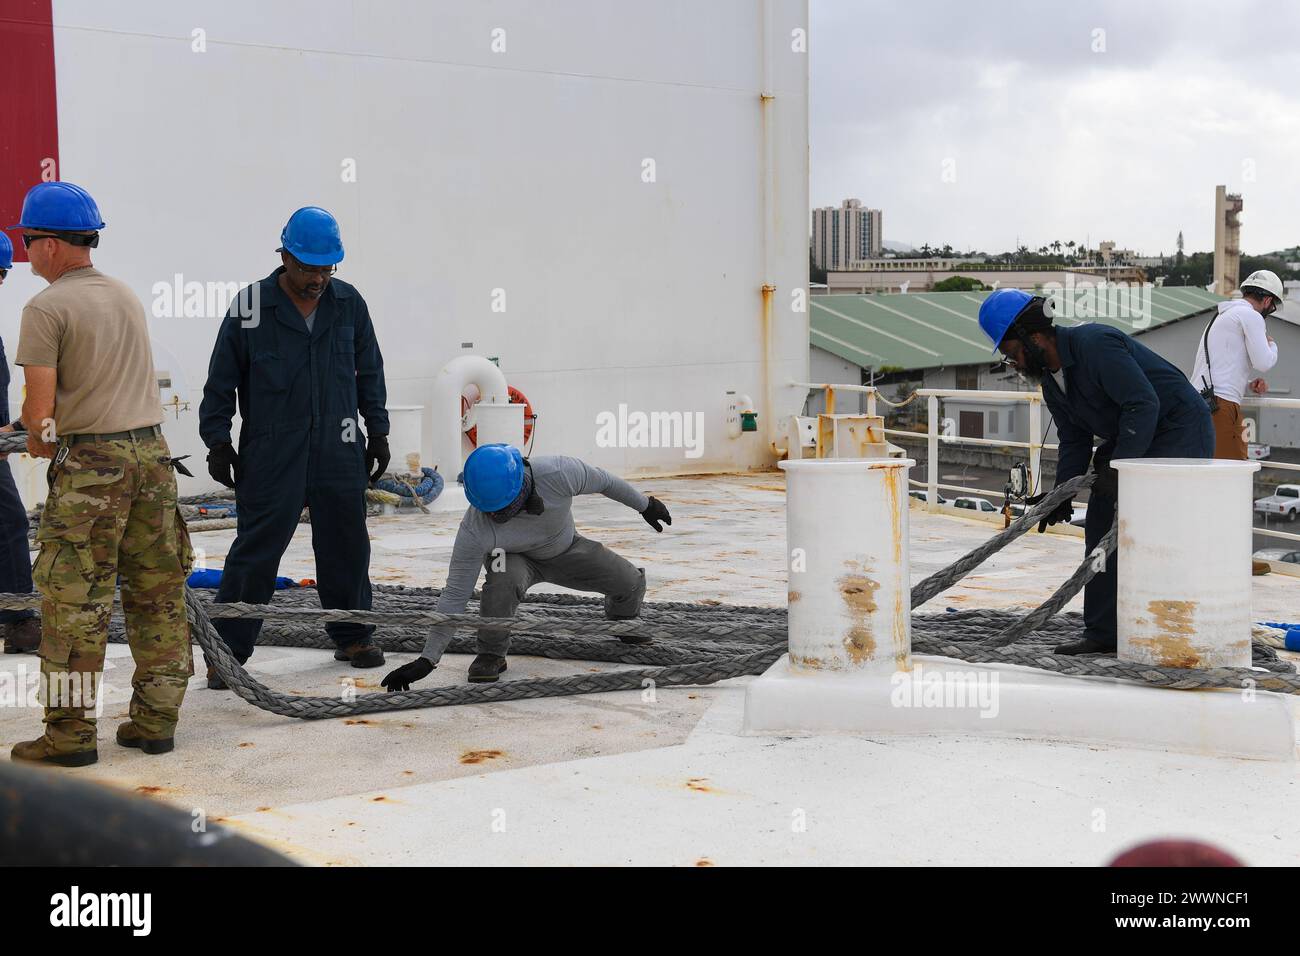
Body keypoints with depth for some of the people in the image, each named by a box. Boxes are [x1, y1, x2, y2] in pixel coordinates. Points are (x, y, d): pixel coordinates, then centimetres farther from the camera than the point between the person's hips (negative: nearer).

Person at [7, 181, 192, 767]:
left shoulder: (46, 307, -8)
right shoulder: (126, 296, 15)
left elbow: (41, 407, -12)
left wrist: (37, 442, 10)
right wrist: (28, 427, 26)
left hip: (91, 463, -7)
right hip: (151, 451, 7)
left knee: (73, 599, 0)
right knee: (157, 593, 9)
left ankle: (71, 731, 5)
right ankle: (156, 720, 16)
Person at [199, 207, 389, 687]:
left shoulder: (348, 303, 4)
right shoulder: (250, 309, -7)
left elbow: (370, 373, 14)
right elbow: (221, 382, 0)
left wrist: (377, 432, 12)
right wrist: (218, 442, -2)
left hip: (339, 453, 4)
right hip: (270, 456, -4)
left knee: (347, 547, 12)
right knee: (255, 553, -4)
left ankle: (353, 637, 29)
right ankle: (226, 653, 5)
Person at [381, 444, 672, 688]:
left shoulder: (558, 473, -38)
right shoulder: (473, 529, -38)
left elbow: (604, 481, -17)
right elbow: (454, 597, -32)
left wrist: (646, 505, 1)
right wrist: (427, 660, -36)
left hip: (567, 549, 3)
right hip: (516, 557, -2)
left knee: (631, 583, -5)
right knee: (503, 579, -37)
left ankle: (625, 623, 32)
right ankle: (491, 654, -13)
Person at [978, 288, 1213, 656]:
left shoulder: (1095, 344, -25)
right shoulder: (1050, 379, 6)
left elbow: (1143, 404, -29)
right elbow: (1074, 442, 9)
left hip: (1180, 431, -10)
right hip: (1131, 440, 10)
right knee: (1101, 526, 6)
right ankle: (1102, 633, 12)